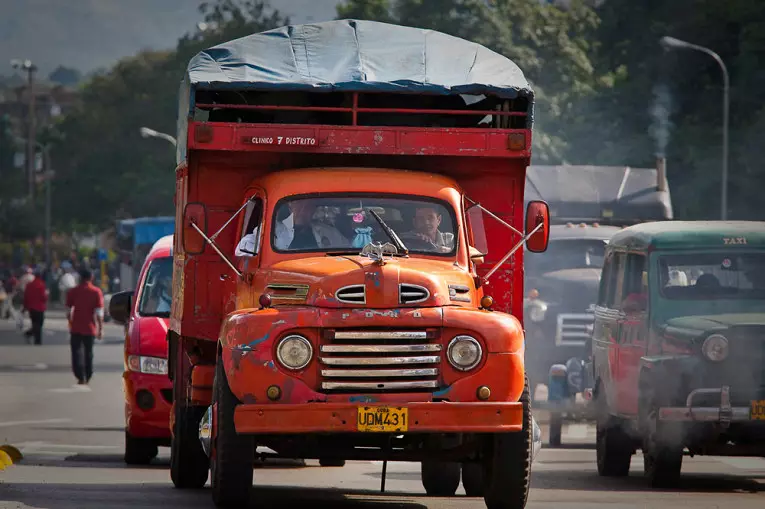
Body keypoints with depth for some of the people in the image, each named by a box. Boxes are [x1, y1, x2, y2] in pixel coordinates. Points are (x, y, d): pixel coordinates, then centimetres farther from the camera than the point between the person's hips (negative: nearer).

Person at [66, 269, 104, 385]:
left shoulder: (73, 291, -1)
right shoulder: (96, 292, -4)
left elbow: (68, 311, 3)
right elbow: (99, 313, -7)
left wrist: (70, 324, 17)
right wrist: (101, 328, -2)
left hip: (76, 328, -1)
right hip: (90, 328, 1)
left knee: (77, 351, 1)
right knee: (89, 352, 14)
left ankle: (81, 376, -13)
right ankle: (88, 377, 21)